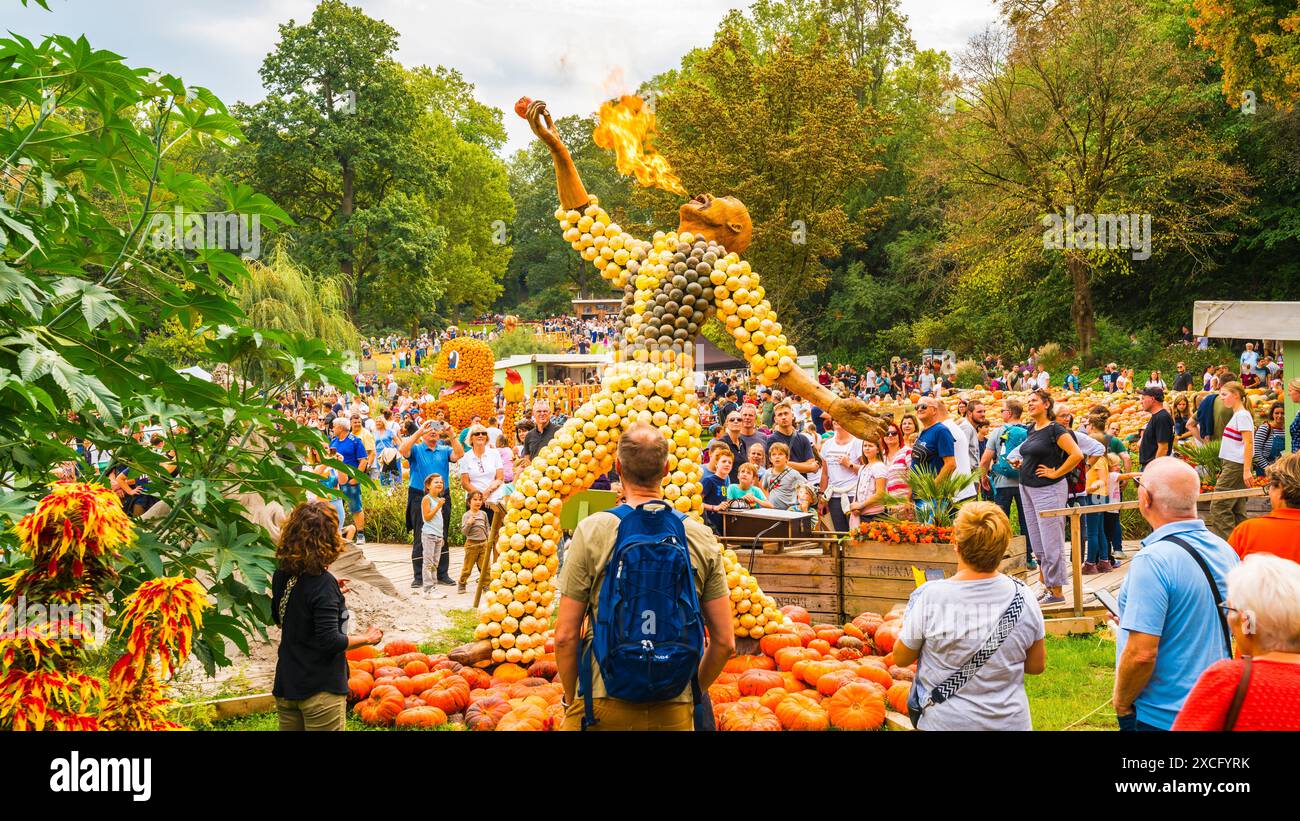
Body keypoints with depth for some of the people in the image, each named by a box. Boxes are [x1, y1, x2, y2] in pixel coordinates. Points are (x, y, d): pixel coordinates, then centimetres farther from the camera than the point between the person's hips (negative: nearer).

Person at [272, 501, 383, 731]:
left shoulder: (281, 576, 0)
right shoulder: (323, 583, -21)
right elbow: (330, 641, -23)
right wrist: (368, 638, -7)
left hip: (286, 685, 7)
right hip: (321, 689, -7)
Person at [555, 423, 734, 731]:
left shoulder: (591, 531, -6)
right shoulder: (702, 538, 0)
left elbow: (565, 637, -6)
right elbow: (725, 642, 1)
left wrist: (571, 700, 8)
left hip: (603, 707, -2)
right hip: (675, 711, 2)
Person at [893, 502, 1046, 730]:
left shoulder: (927, 598, -20)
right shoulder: (1022, 598, -12)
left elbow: (901, 658, -5)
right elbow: (1037, 666, 2)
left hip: (943, 721, -3)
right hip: (1011, 721, 3)